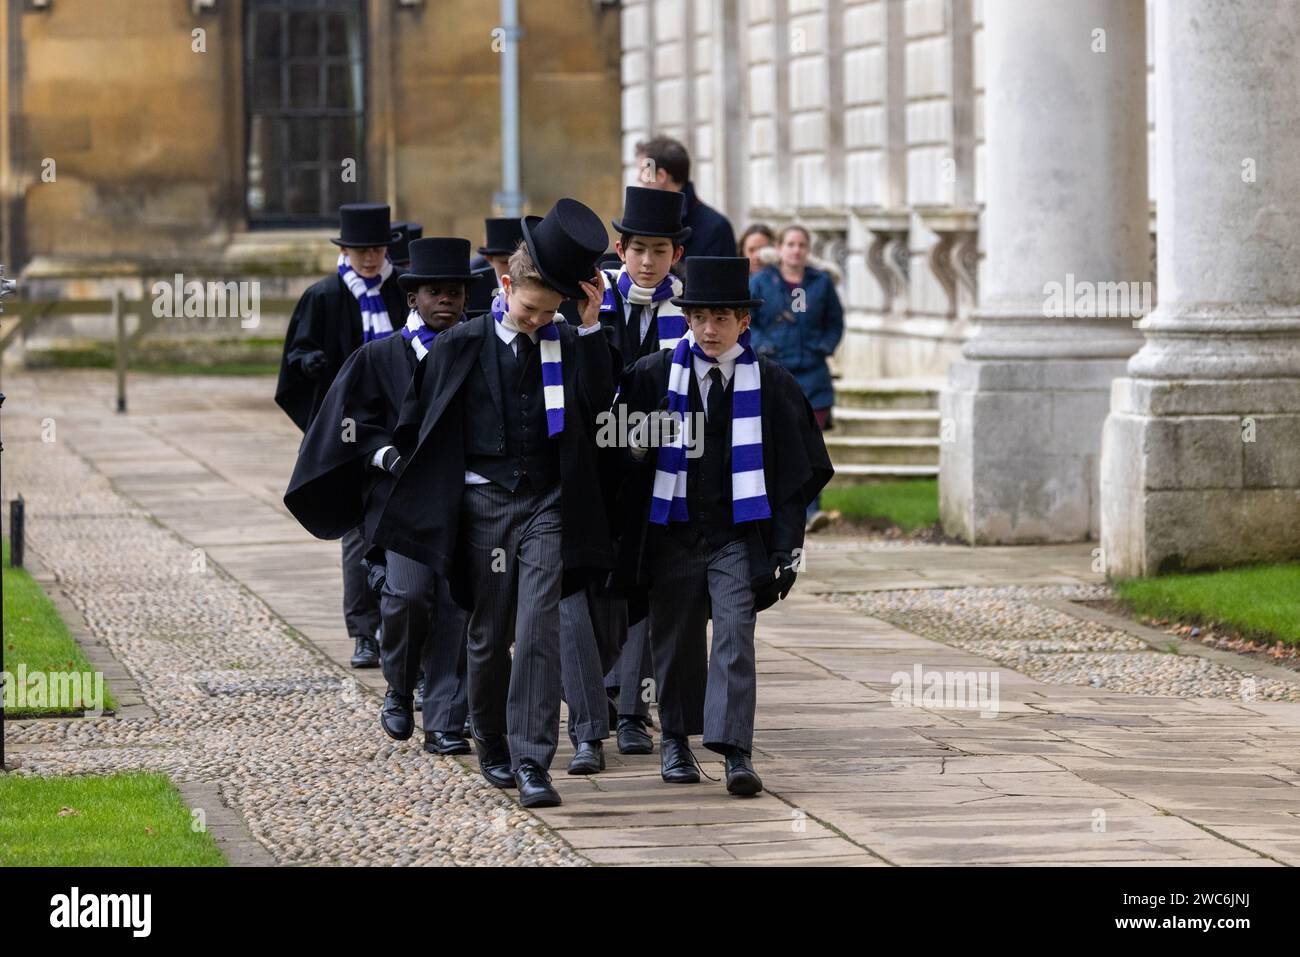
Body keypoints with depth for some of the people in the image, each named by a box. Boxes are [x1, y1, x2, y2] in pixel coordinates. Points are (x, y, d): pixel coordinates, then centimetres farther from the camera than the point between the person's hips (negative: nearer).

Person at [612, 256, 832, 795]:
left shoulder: (771, 384, 2)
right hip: (673, 531, 2)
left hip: (739, 535, -1)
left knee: (735, 635, -14)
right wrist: (638, 446, -12)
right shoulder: (653, 376, 2)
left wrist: (788, 545, 0)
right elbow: (621, 452, 10)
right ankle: (675, 742, 26)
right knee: (675, 640, 8)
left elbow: (797, 471, 5)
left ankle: (735, 751, -20)